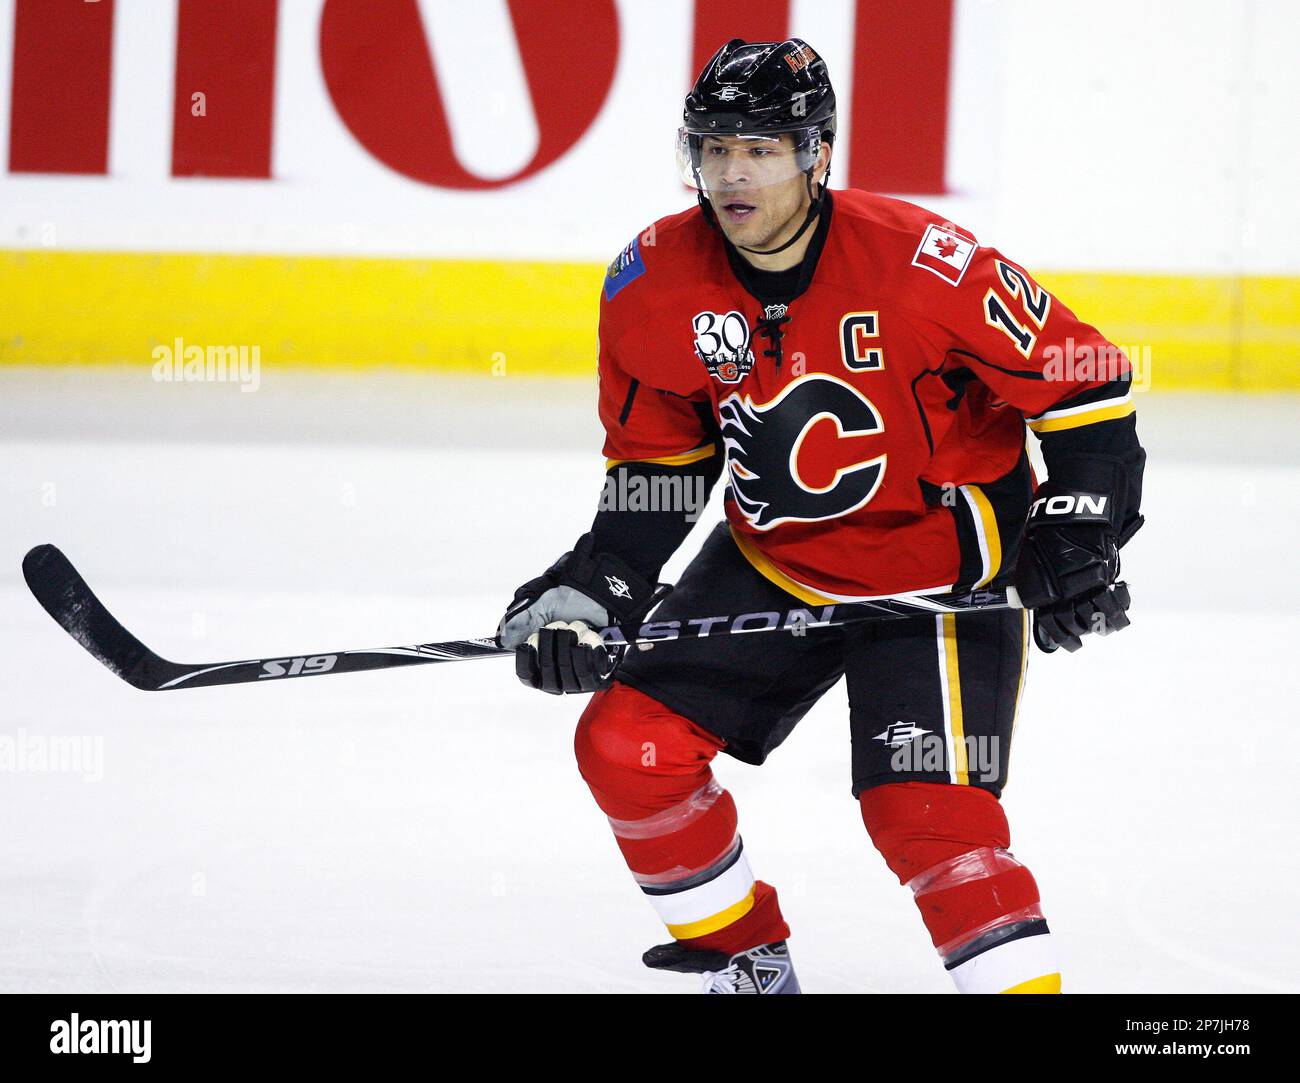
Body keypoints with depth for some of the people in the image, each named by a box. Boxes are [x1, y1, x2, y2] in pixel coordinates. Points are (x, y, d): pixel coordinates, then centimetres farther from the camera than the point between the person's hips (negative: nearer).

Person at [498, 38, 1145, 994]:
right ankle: (750, 964, 18)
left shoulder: (918, 264, -26)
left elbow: (1085, 380, -16)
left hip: (943, 568, -5)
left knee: (925, 807, -20)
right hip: (774, 560, 5)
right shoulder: (656, 282, -12)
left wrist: (1078, 540, -20)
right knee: (628, 742, -2)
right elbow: (656, 457, 4)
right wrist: (593, 586, -6)